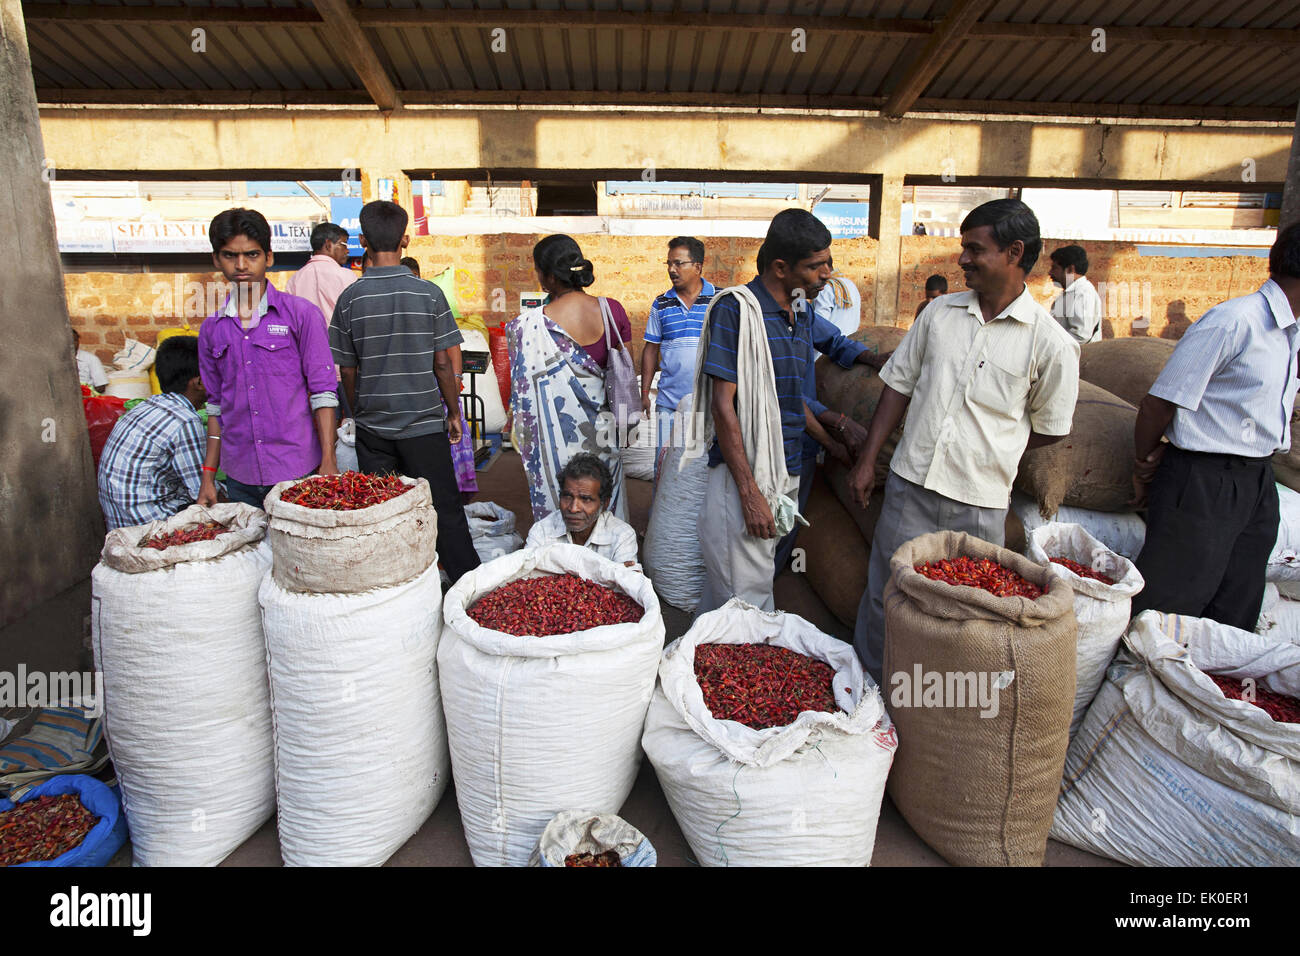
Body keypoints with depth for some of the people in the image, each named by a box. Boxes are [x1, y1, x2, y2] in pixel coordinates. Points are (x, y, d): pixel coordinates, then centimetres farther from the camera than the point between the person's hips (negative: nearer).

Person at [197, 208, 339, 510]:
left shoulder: (301, 313, -2)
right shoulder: (212, 330, 10)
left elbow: (323, 392, -5)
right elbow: (216, 405, 16)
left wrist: (328, 462, -11)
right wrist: (208, 476, 13)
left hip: (298, 473, -3)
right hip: (240, 479, 4)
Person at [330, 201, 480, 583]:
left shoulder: (350, 298, -3)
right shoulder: (428, 293, -7)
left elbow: (347, 370, 2)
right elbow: (442, 363, -6)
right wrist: (454, 412, 6)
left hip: (372, 426, 2)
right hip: (424, 423, -2)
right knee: (445, 511, 6)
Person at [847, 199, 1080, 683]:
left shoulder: (1051, 343, -6)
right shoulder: (940, 311, 5)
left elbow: (1049, 428, 5)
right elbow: (899, 385, 9)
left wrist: (987, 453, 4)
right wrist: (867, 460, 6)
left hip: (980, 502, -2)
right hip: (910, 484, 3)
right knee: (884, 597, 10)